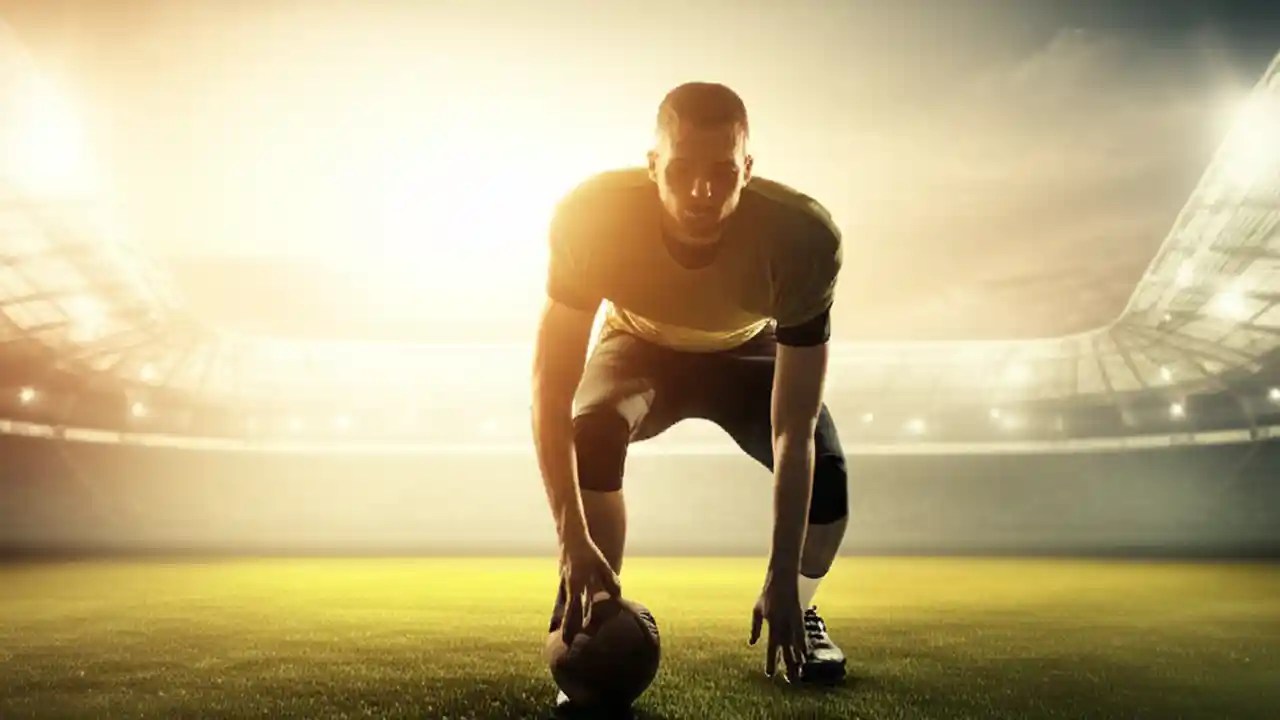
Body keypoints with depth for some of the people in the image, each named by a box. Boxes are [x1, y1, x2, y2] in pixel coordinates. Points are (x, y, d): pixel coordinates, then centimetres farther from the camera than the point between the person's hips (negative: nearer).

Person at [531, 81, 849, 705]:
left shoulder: (803, 236, -37)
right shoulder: (594, 218, -38)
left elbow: (793, 431, -33)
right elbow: (550, 388, -37)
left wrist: (781, 578, -36)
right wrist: (573, 542, -45)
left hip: (748, 353, 1)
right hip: (639, 348, 0)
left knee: (825, 472, -22)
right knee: (592, 431, -33)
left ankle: (796, 613, 10)